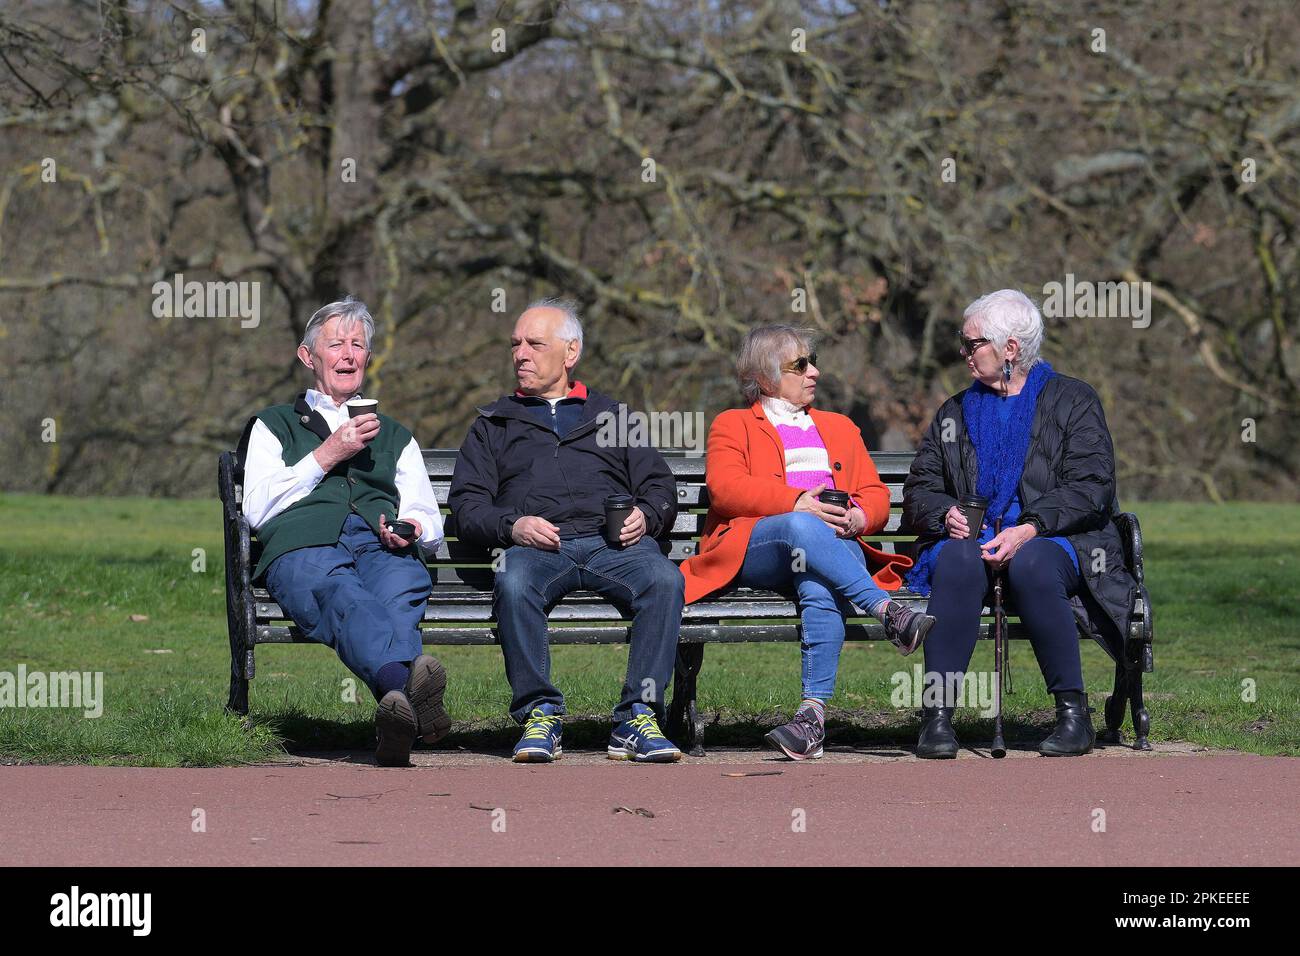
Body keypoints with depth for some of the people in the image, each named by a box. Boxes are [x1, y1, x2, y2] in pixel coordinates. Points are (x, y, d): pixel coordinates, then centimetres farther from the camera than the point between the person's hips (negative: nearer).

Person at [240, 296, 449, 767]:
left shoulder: (395, 437, 37)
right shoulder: (275, 425, 30)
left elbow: (431, 524, 27)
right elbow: (257, 509, 13)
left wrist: (412, 529, 1)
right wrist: (326, 456, 6)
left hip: (382, 547, 2)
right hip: (303, 546, -2)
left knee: (400, 594, -40)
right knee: (343, 595, -42)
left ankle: (396, 712, -68)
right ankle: (408, 686, -72)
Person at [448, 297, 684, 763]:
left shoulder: (614, 416, 30)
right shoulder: (495, 424, 28)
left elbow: (660, 487, 21)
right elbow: (467, 505, 15)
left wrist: (646, 516, -3)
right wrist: (511, 525, -7)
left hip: (612, 543, 1)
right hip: (534, 546, -1)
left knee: (665, 580, -34)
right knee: (513, 586, -38)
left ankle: (638, 718, -34)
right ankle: (540, 716, -31)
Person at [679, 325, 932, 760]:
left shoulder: (839, 428, 33)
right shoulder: (733, 426, 21)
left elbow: (876, 494, 21)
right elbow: (725, 488, 0)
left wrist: (859, 517, -5)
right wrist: (795, 503, -15)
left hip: (835, 543, 2)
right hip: (753, 550, -2)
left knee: (819, 587, -38)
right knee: (801, 528, -40)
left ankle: (814, 711, -49)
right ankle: (887, 611, -48)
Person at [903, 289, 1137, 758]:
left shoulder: (1073, 400, 9)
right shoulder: (953, 414, 24)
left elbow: (1092, 488, -5)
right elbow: (918, 492, 17)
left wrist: (1028, 530, -19)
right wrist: (947, 516, -8)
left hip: (1054, 542, -3)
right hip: (975, 539, 3)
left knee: (1031, 564, -39)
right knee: (959, 558, -34)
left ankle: (1074, 714, -31)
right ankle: (937, 714, -39)